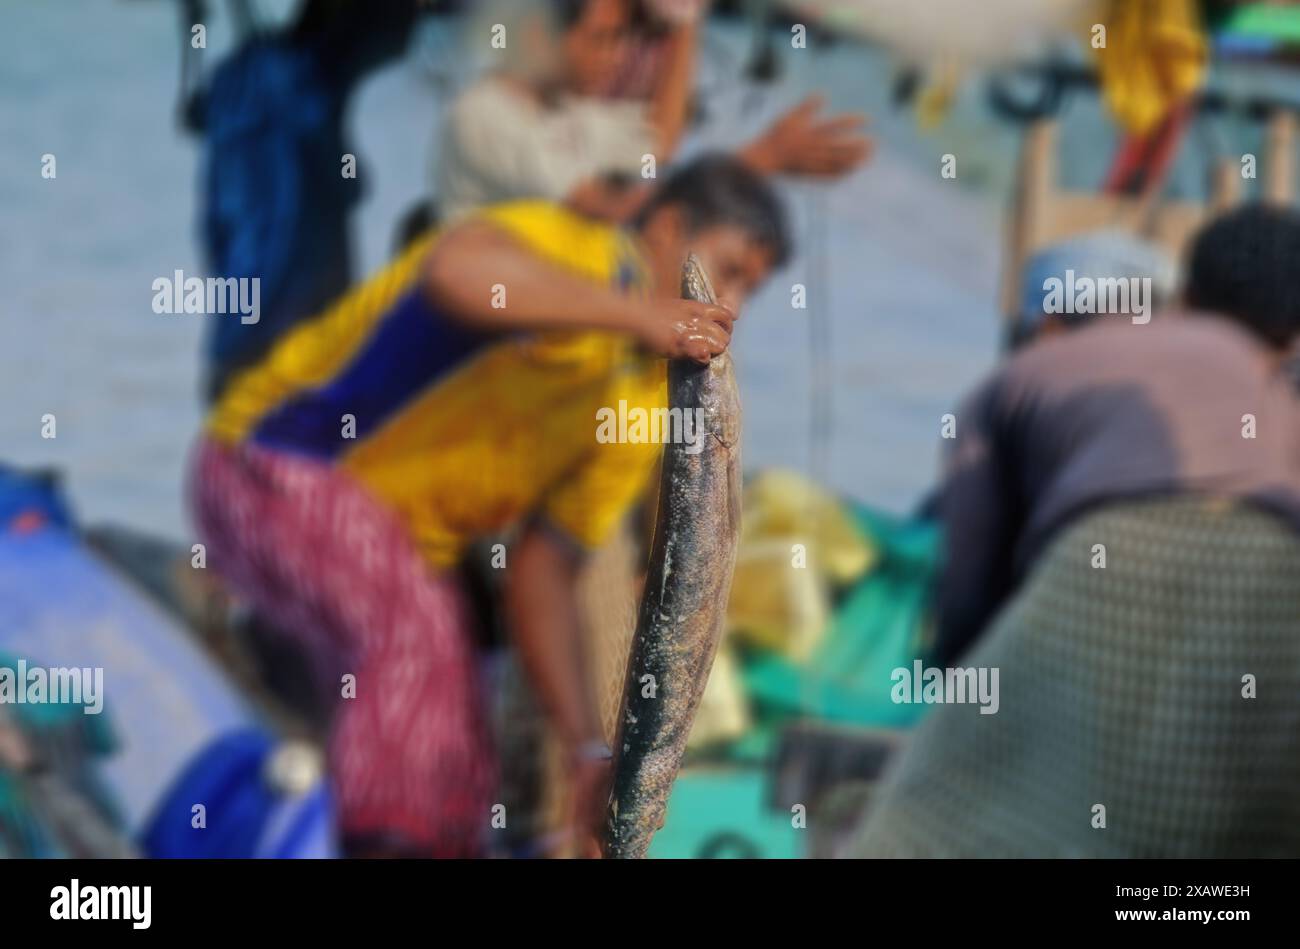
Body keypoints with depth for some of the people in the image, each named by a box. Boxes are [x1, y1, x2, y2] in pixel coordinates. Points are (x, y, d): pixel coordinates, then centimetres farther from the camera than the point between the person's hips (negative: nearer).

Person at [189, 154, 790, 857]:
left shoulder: (642, 405, 3)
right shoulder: (564, 251, -20)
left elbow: (543, 570, 2)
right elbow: (459, 269, -46)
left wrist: (589, 749, -8)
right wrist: (640, 312, -47)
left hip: (403, 532, 9)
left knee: (453, 792, 7)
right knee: (416, 629, -34)